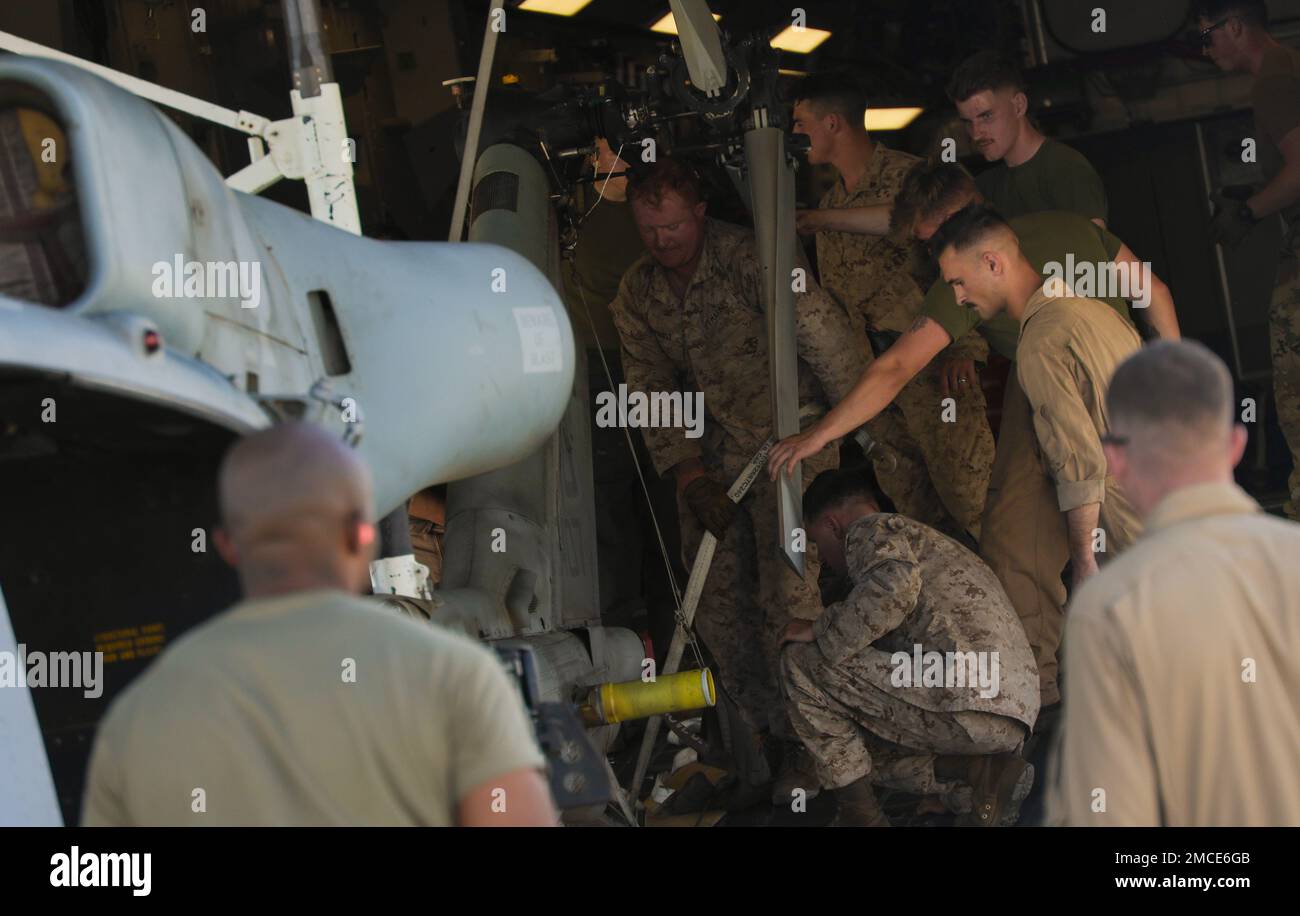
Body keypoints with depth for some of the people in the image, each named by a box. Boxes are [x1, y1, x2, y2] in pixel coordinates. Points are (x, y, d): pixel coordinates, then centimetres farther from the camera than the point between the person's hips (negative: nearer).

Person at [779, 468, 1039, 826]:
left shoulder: (872, 529, 4)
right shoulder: (924, 539, 34)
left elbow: (895, 585, -19)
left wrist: (820, 634, -8)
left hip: (965, 698, -10)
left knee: (800, 663, -1)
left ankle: (858, 812, -1)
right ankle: (982, 772, 4)